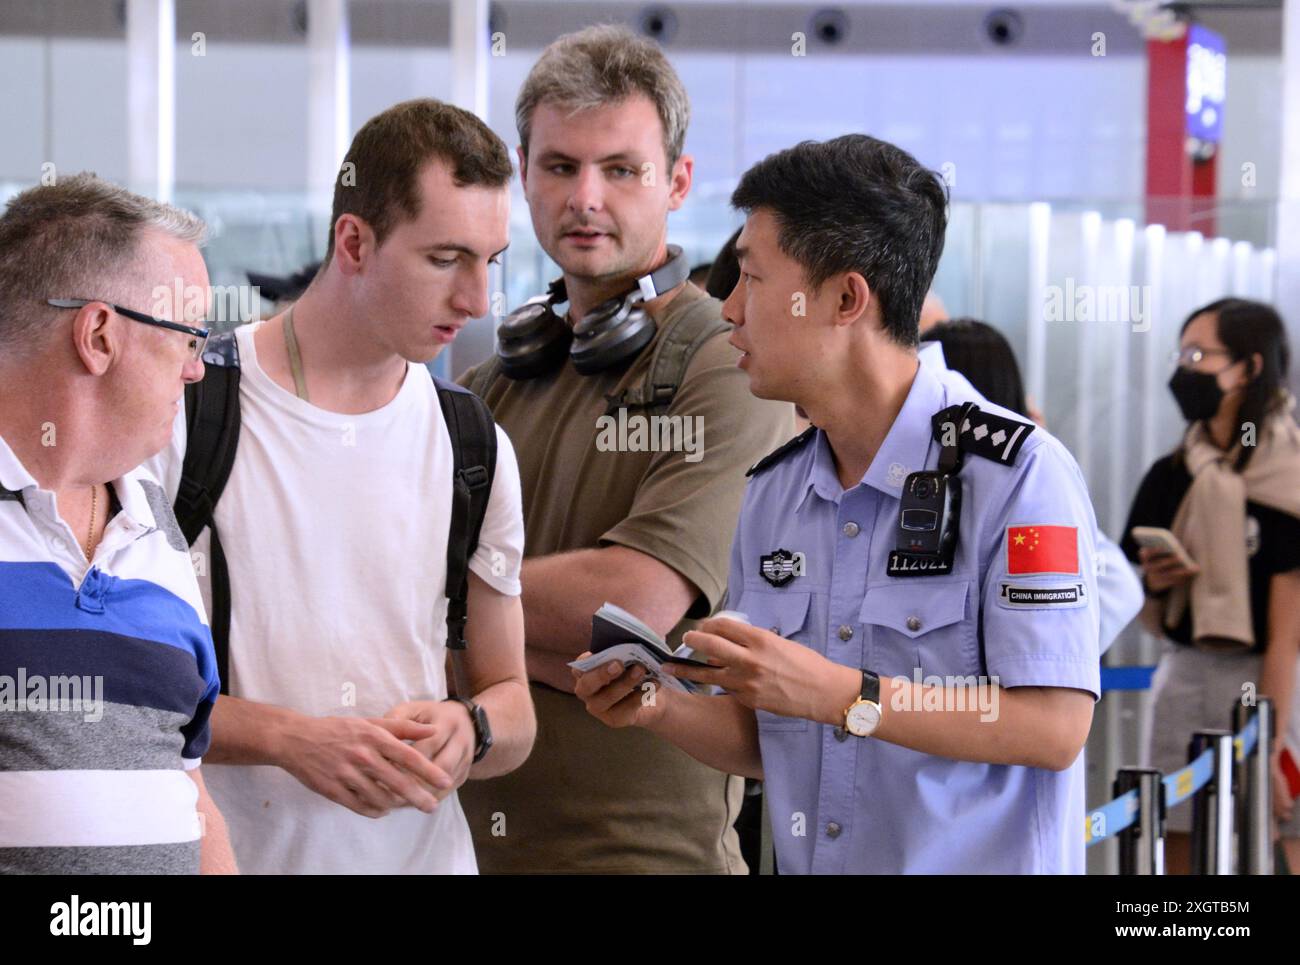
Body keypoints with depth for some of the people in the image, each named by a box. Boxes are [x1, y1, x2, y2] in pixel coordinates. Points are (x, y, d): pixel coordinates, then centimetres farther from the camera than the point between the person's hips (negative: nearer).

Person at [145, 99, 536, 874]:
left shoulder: (475, 448, 5)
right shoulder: (184, 411, -7)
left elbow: (512, 704, 11)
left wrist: (469, 731, -11)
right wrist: (284, 736, -21)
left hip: (423, 849, 3)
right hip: (230, 851, -3)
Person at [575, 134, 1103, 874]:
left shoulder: (1019, 473, -13)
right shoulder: (773, 491, 7)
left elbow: (1055, 727, -19)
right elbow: (765, 740, 11)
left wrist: (838, 693, -23)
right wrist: (661, 709, -7)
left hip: (980, 862, -5)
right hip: (808, 863, 5)